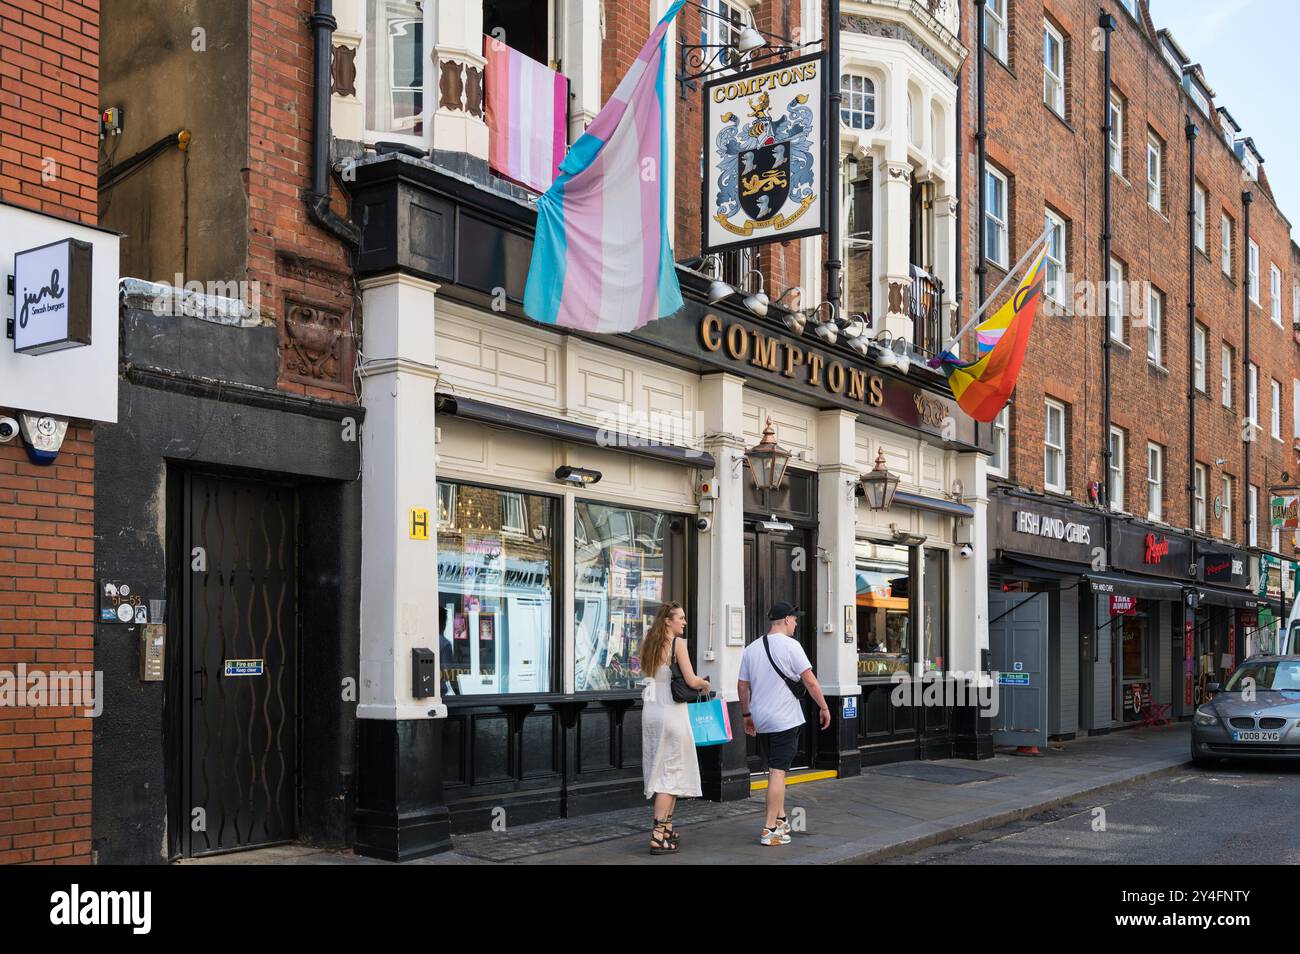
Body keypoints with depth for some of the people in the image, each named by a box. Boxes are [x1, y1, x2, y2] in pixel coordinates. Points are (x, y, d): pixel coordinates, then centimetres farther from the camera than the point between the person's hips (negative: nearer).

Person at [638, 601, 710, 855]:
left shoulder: (649, 643, 12)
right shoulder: (677, 643, -10)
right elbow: (691, 681, -15)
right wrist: (705, 685, 7)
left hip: (651, 708, 7)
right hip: (671, 710, -7)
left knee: (660, 770, 14)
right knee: (671, 771, -3)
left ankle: (666, 829, 19)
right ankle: (658, 836, -6)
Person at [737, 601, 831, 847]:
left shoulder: (751, 649, 9)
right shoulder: (790, 645, -10)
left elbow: (742, 685, 13)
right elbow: (810, 681, -12)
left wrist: (746, 714, 22)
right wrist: (824, 707, -2)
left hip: (760, 721, 7)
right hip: (785, 720, -7)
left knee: (774, 770, 19)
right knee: (778, 772, -5)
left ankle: (780, 820, 25)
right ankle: (769, 829, -6)